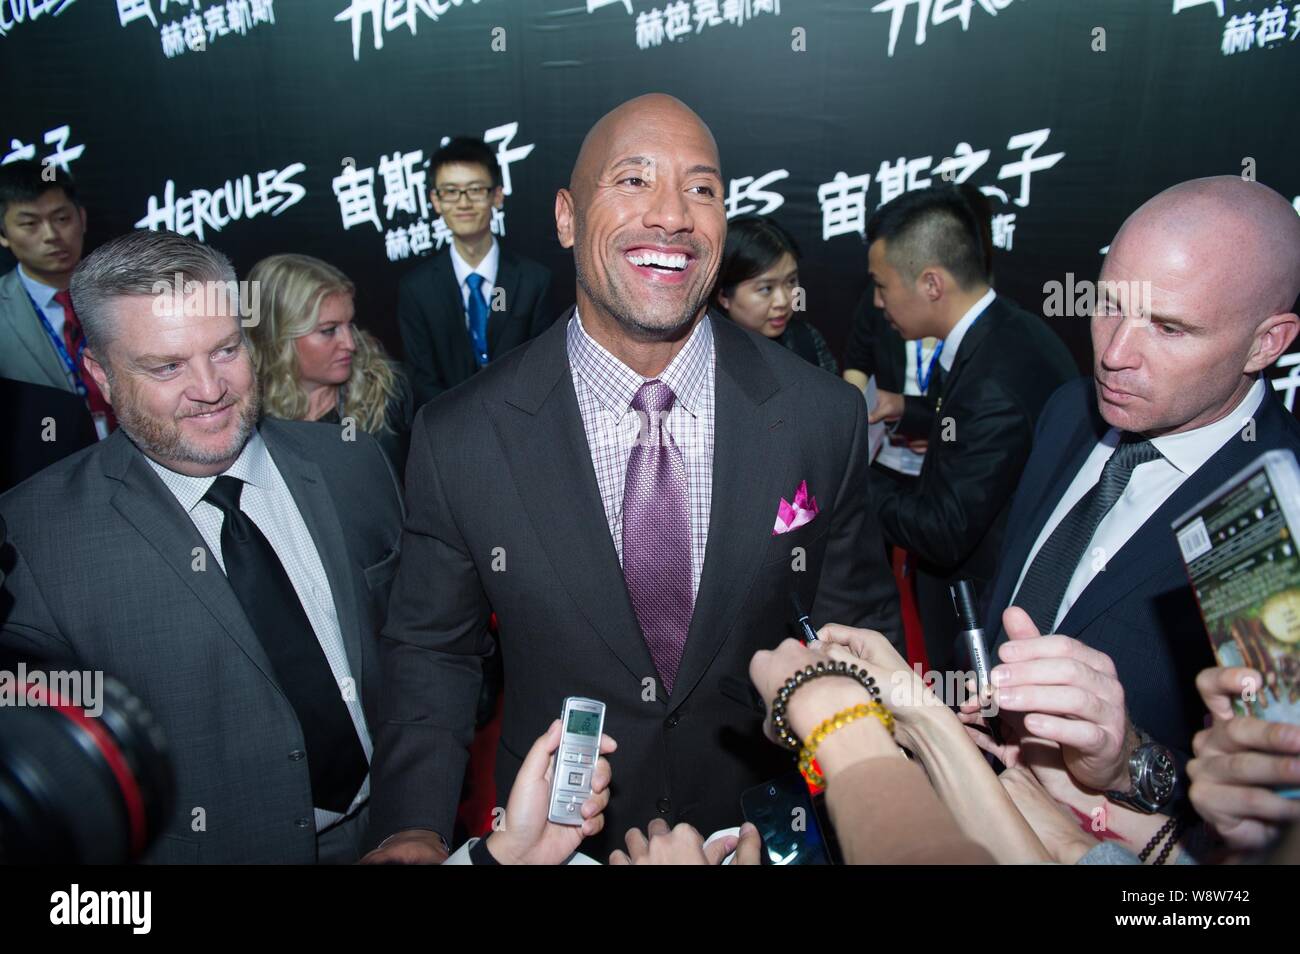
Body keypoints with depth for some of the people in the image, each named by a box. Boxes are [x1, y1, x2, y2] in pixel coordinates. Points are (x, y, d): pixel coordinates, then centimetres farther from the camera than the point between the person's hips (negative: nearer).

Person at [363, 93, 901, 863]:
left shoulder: (827, 416, -15)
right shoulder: (459, 440, -16)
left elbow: (862, 626, -2)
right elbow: (433, 651, -4)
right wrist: (414, 830, -17)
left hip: (763, 829, 1)